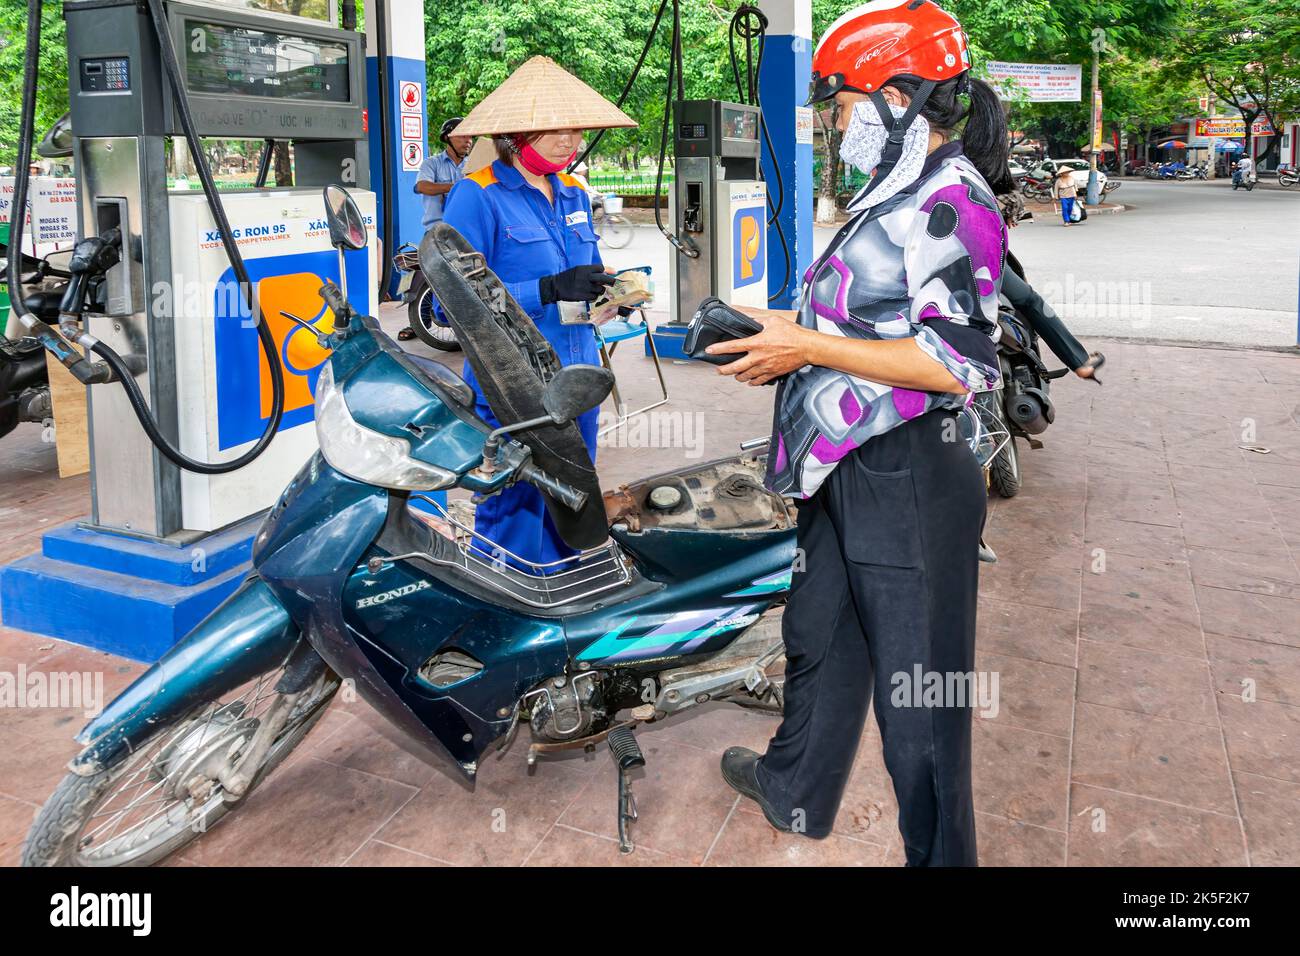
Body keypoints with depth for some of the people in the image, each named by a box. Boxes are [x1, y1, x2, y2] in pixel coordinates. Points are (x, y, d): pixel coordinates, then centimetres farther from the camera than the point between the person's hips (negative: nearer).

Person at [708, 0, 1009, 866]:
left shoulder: (950, 199, -15)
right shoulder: (900, 194, 16)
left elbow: (954, 363, -24)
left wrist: (810, 346, -19)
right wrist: (786, 337, 9)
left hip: (909, 480, -11)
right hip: (849, 471, 11)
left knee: (917, 684, 2)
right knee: (819, 641, 24)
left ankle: (939, 851, 20)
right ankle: (795, 794, 45)